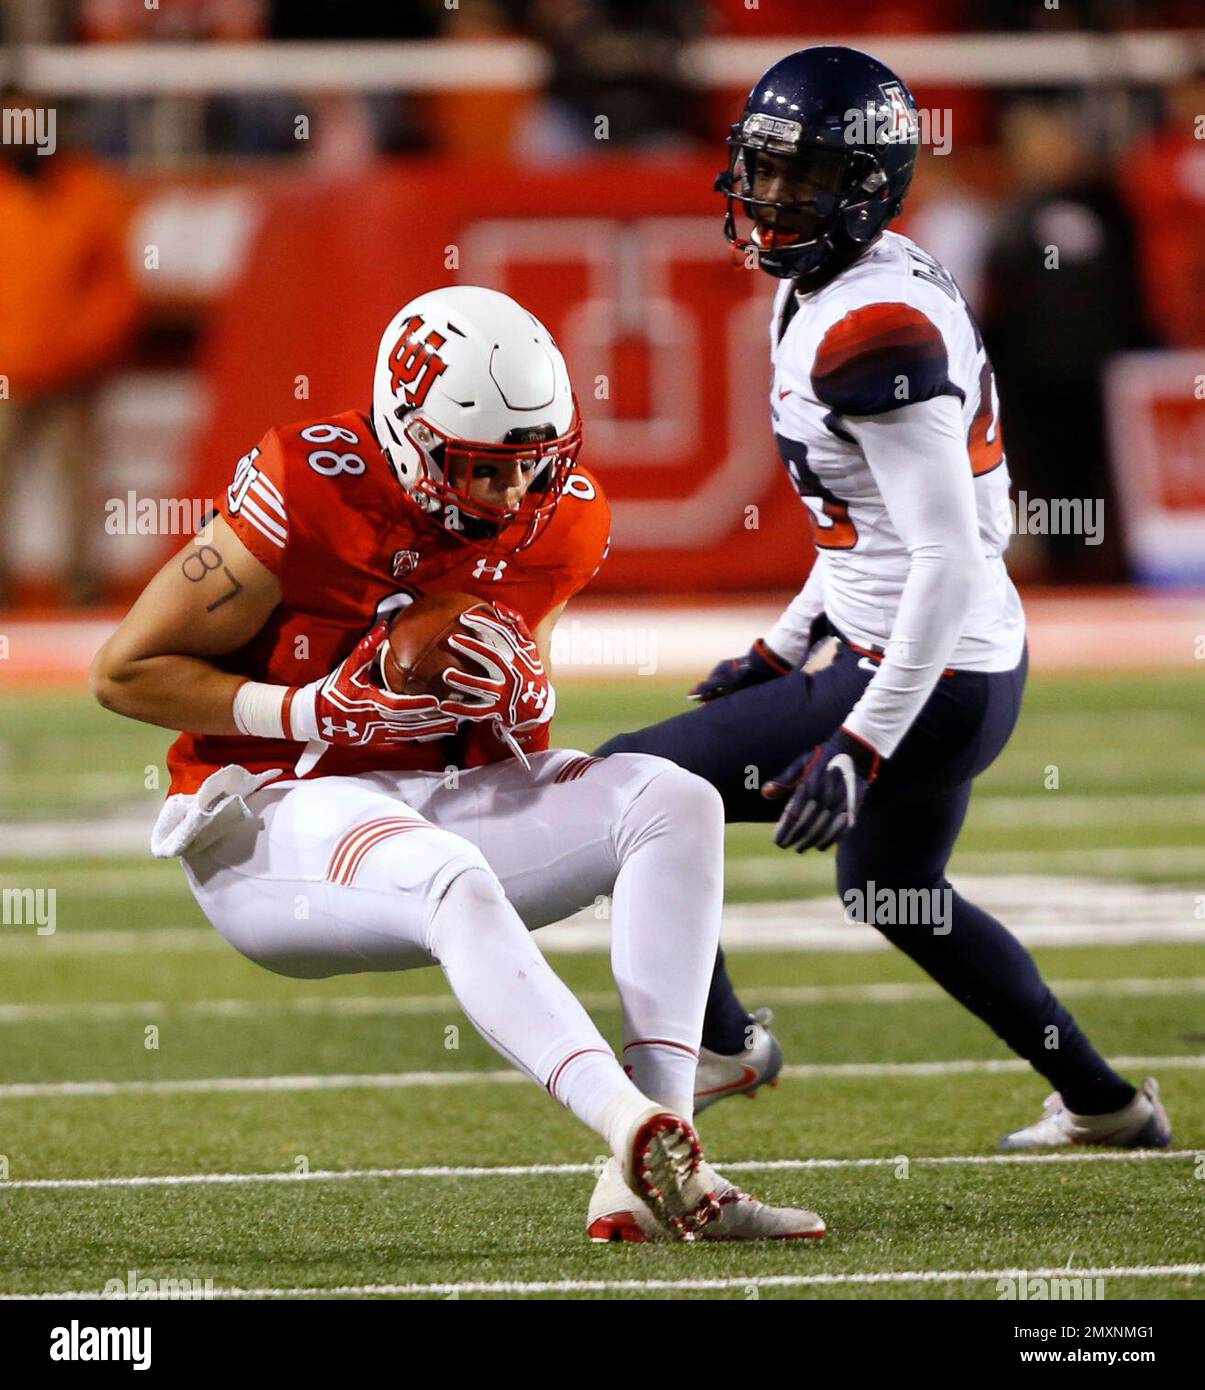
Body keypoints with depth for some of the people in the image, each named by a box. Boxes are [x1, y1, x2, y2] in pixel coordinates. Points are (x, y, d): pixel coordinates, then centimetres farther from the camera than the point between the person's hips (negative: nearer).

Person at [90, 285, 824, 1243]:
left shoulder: (557, 524, 1)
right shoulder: (314, 497, -18)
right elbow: (126, 672, -12)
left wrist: (517, 698, -11)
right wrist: (313, 710, -21)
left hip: (432, 798, 7)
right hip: (277, 815, -7)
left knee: (676, 805, -14)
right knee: (451, 879, -38)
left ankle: (656, 1178, -25)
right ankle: (640, 1133, -52)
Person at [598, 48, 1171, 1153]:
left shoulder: (875, 327, -23)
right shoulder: (818, 294, 8)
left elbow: (948, 554, -27)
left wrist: (862, 745, -27)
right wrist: (784, 651, 23)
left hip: (929, 684, -11)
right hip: (978, 664, 11)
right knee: (893, 888, 30)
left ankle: (718, 1042, 17)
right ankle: (1102, 1104, 38)